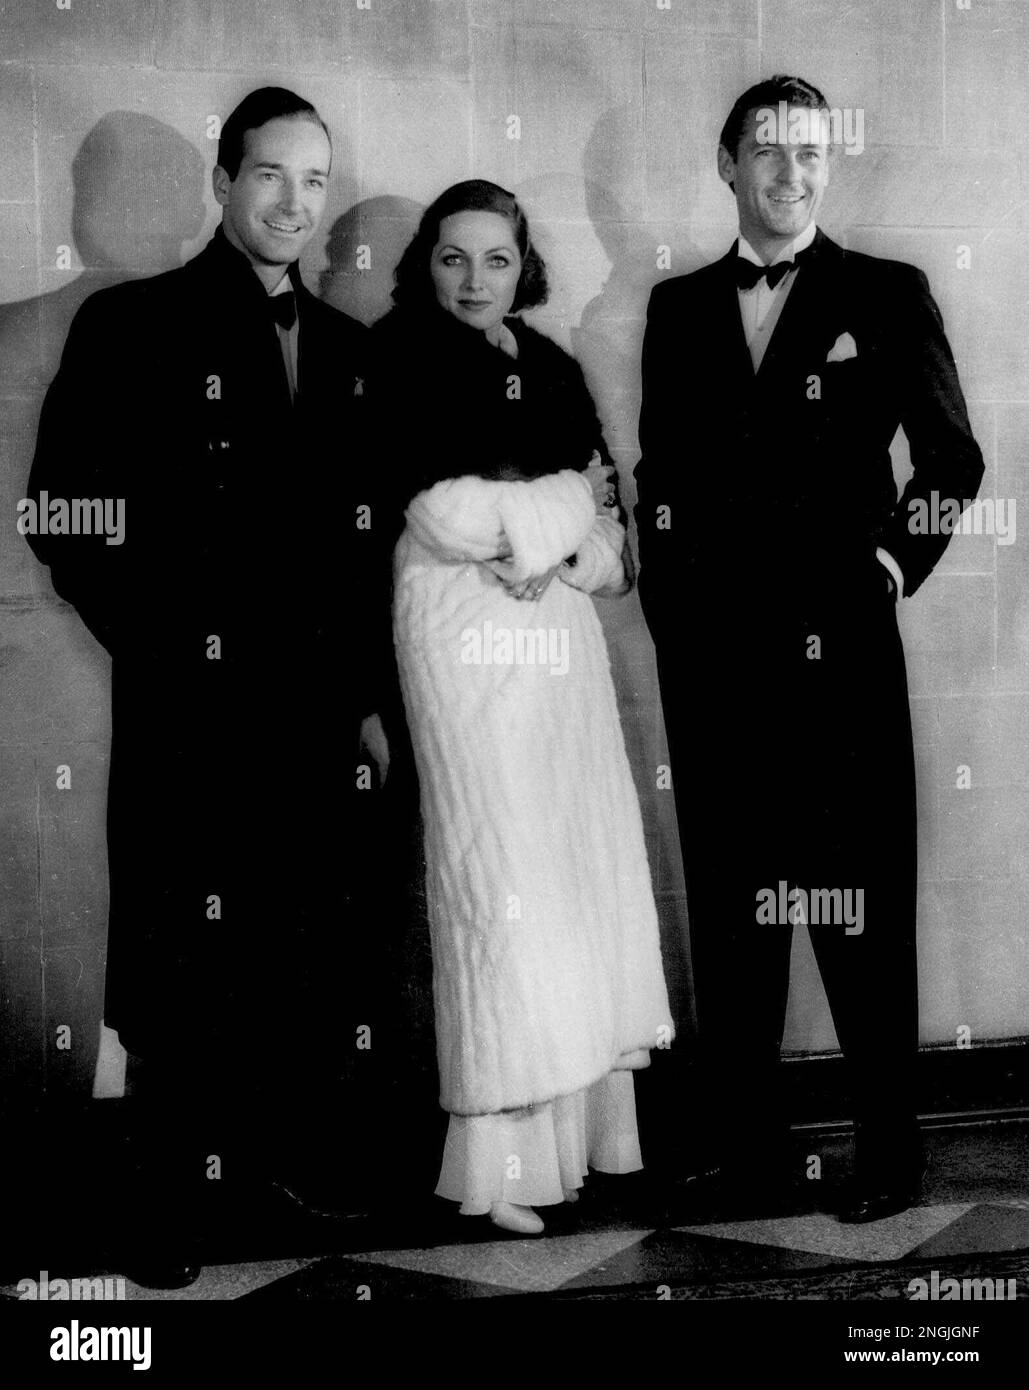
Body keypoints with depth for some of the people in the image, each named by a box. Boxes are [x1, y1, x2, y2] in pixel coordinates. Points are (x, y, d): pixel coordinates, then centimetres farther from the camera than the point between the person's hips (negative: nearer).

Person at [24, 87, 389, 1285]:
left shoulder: (344, 348, 13)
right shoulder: (132, 325, -3)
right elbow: (65, 519, -6)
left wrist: (366, 690, 11)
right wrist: (170, 649, -9)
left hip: (314, 710, 5)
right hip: (187, 712, -4)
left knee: (303, 956, 11)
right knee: (183, 961, 4)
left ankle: (291, 1162, 27)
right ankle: (172, 1200, 19)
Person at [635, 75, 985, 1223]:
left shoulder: (888, 297, 5)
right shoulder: (678, 307, 14)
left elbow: (953, 458, 7)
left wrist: (891, 562, -2)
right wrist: (667, 595, 7)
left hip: (840, 643, -3)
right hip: (708, 649, 3)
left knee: (859, 903, 0)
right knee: (727, 898, 8)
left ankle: (889, 1145, 11)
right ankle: (741, 1130, 19)